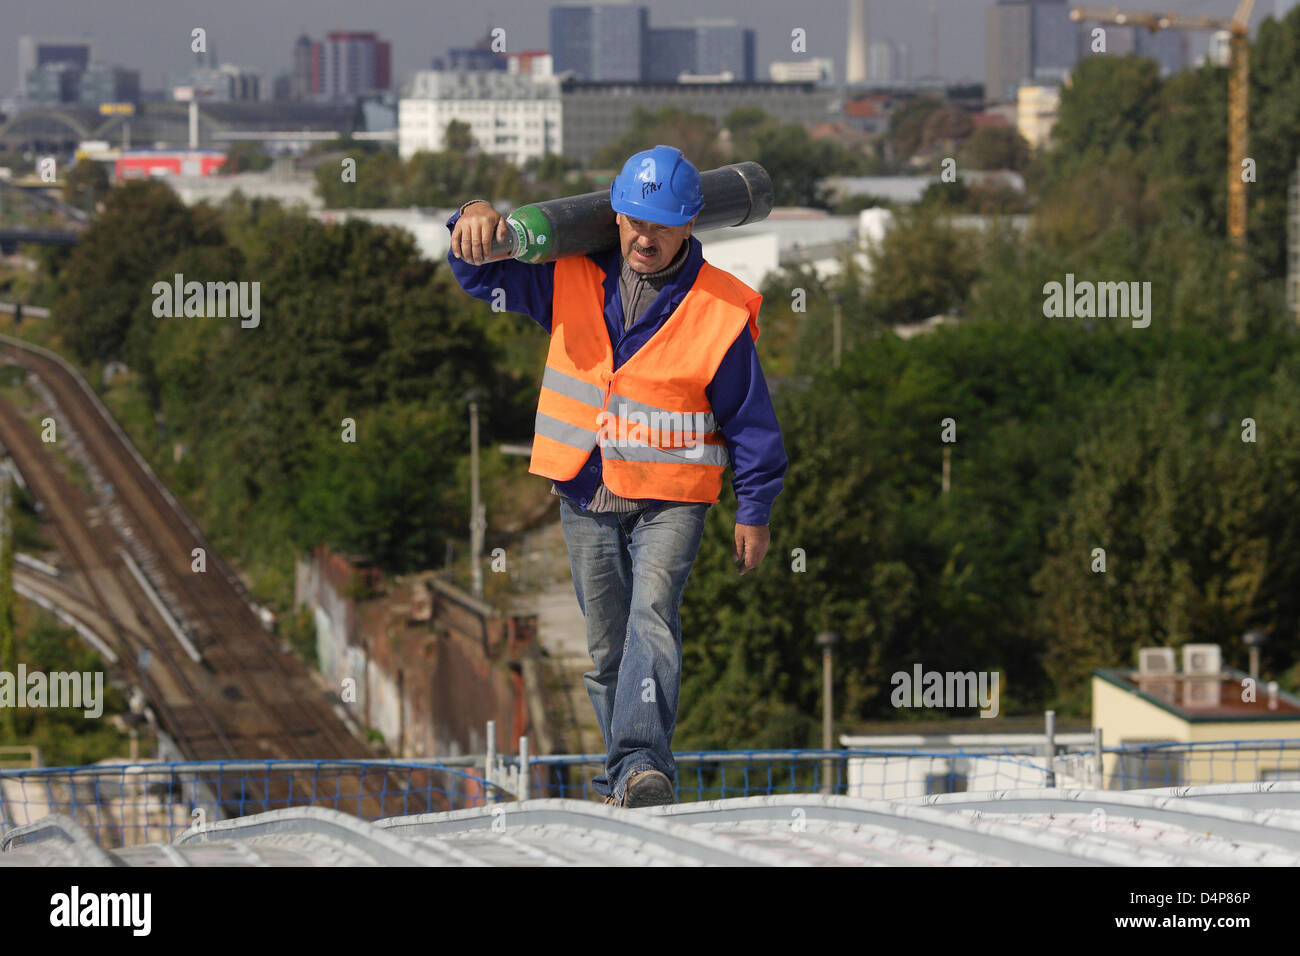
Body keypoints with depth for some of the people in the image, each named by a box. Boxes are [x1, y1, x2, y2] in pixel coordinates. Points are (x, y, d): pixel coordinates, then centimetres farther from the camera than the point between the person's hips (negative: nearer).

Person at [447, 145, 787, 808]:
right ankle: (625, 776, 22)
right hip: (587, 497, 4)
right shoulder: (572, 277, 3)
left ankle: (639, 765, -37)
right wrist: (476, 222, -17)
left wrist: (754, 511, 1)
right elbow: (483, 272, 7)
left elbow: (751, 421, 1)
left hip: (671, 498, -4)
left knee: (653, 615, -25)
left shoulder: (720, 310, -7)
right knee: (606, 645, 10)